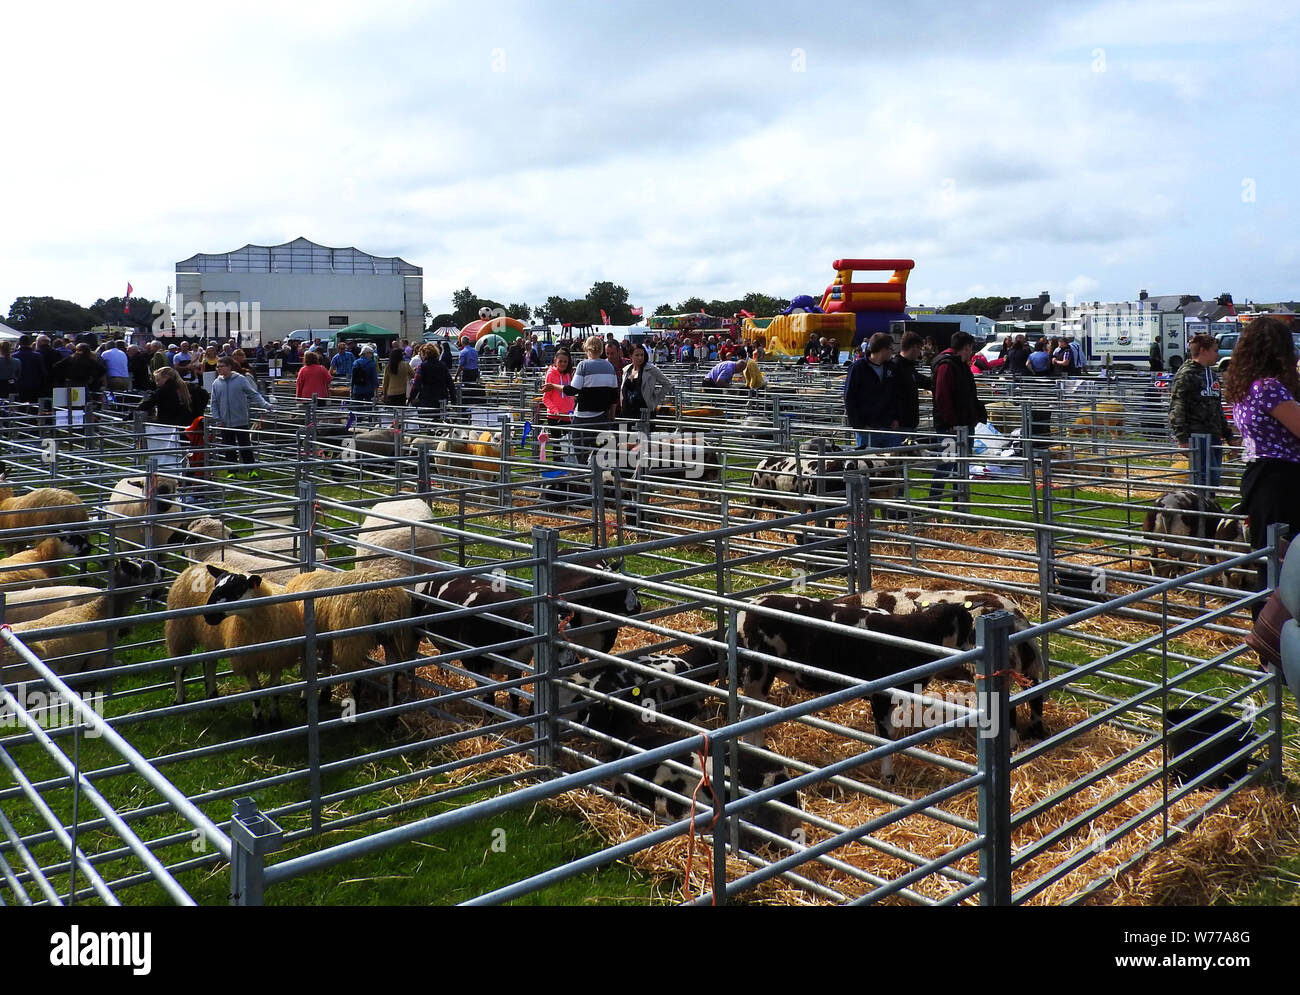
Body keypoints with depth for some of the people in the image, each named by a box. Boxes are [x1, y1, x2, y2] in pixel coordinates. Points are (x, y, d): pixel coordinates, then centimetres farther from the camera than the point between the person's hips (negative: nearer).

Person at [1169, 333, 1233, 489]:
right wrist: (1182, 438, -20)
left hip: (1215, 437, 9)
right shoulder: (1186, 374, -6)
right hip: (1197, 437, -9)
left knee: (1215, 481, 7)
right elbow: (1177, 409, -13)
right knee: (1210, 479, -15)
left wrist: (1228, 435, 26)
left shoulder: (1210, 374, 21)